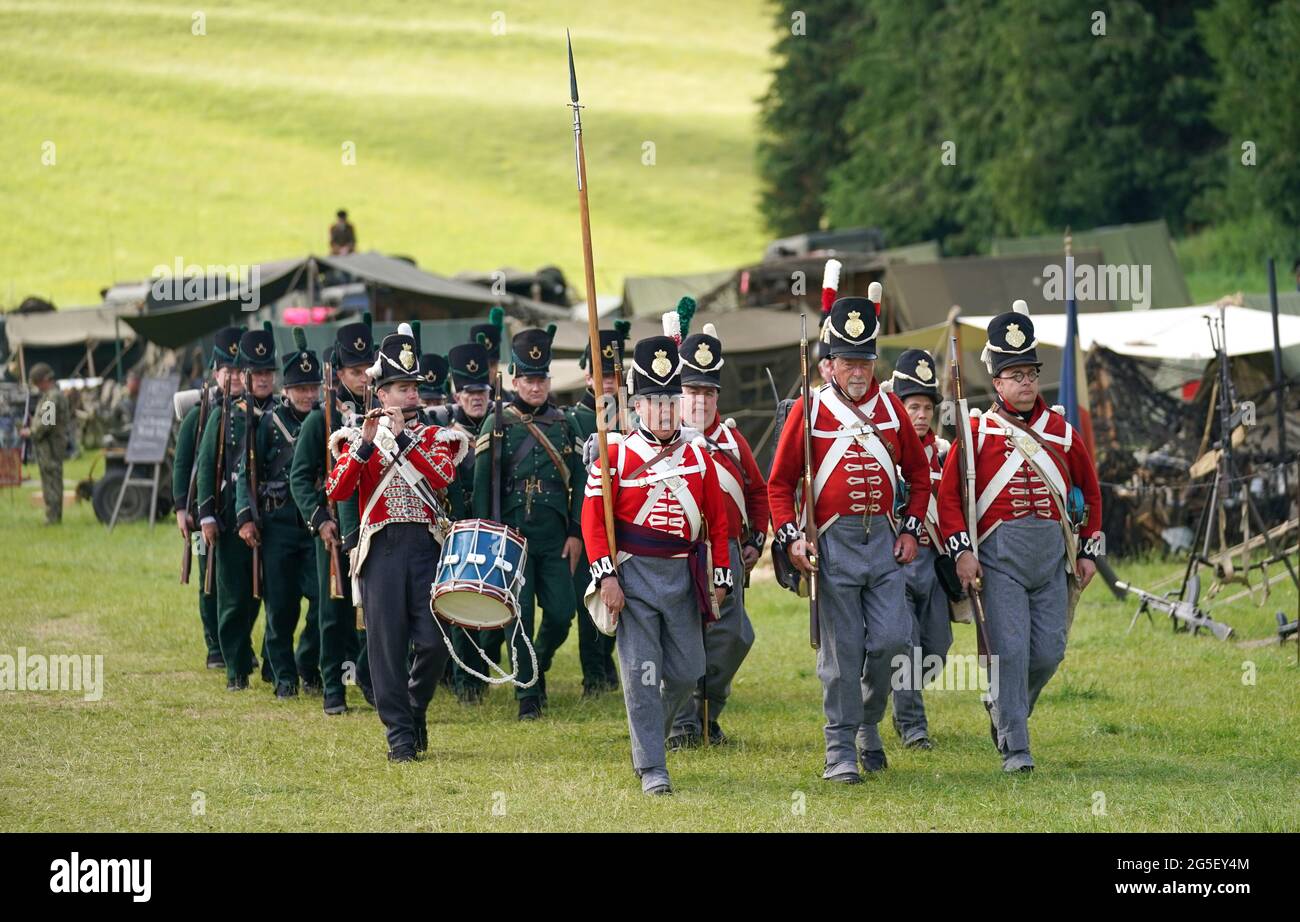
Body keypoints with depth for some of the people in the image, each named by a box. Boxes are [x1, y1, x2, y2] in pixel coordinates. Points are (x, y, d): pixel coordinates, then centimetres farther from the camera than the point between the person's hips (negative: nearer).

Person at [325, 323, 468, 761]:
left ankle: (415, 708, 21)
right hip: (382, 549, -1)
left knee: (433, 641, -5)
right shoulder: (360, 438, 9)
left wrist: (402, 436, -14)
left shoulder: (436, 438, 11)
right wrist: (365, 444, -14)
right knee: (387, 643, -3)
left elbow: (442, 476, -11)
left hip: (425, 546, 1)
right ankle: (399, 734, 3)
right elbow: (336, 491, -5)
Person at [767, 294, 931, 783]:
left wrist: (911, 530, 6)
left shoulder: (891, 408, 8)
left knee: (891, 640, -3)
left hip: (885, 540, 3)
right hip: (834, 543, -3)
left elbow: (919, 474, 17)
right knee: (841, 650, -1)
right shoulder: (810, 410, -1)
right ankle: (841, 751, 5)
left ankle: (869, 724, 21)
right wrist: (791, 537, -10)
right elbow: (780, 483, 2)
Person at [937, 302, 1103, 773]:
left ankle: (1004, 705, 30)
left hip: (1053, 555, 4)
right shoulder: (978, 431, 1)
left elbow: (1089, 489, 21)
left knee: (1049, 651, 1)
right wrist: (962, 551, -11)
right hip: (1000, 554, -4)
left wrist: (1089, 551, 15)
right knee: (1010, 650, -10)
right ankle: (1015, 748, -4)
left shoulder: (1060, 430, 12)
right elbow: (949, 492, -2)